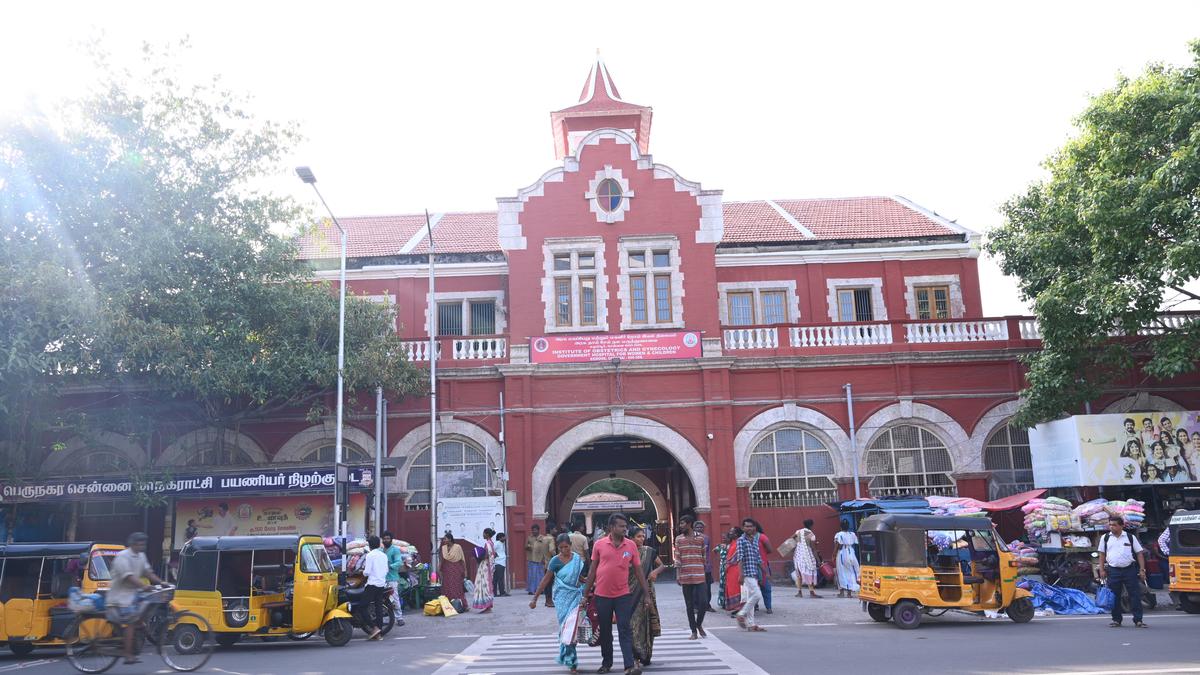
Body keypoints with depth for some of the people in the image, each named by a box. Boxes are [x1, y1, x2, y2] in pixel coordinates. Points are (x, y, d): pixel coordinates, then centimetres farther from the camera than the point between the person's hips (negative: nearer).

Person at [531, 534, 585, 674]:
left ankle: (566, 657, 22)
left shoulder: (578, 558, 2)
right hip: (562, 598, -3)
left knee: (573, 626, 1)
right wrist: (535, 598, -3)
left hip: (576, 596, 3)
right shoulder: (555, 561, -6)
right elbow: (545, 580, -3)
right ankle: (571, 662, 3)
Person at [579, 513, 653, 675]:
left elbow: (638, 571, 4)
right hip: (602, 595, 1)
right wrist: (585, 594, 6)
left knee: (625, 631, -4)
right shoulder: (599, 545, -2)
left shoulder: (631, 545, -1)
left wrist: (646, 594, 2)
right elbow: (593, 570, 5)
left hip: (623, 595, -1)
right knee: (605, 631, 12)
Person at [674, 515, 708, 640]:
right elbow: (677, 558, 2)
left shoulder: (701, 537, 4)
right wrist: (677, 575, -3)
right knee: (689, 605, 4)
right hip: (685, 576, 0)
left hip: (699, 575, 0)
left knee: (703, 602, -6)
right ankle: (694, 631, 13)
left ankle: (699, 624, 20)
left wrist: (704, 571, 10)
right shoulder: (679, 539, 5)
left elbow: (704, 556, 10)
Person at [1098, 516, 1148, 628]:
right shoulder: (1105, 538, 6)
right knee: (1114, 597, 4)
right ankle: (1116, 620, 14)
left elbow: (1139, 553, 5)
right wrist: (1102, 570, 3)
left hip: (1129, 569, -1)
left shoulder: (1131, 537, 3)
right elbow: (1102, 554, 10)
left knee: (1135, 595, -2)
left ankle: (1138, 620, 5)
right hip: (1113, 571, 1)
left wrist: (1142, 570, -2)